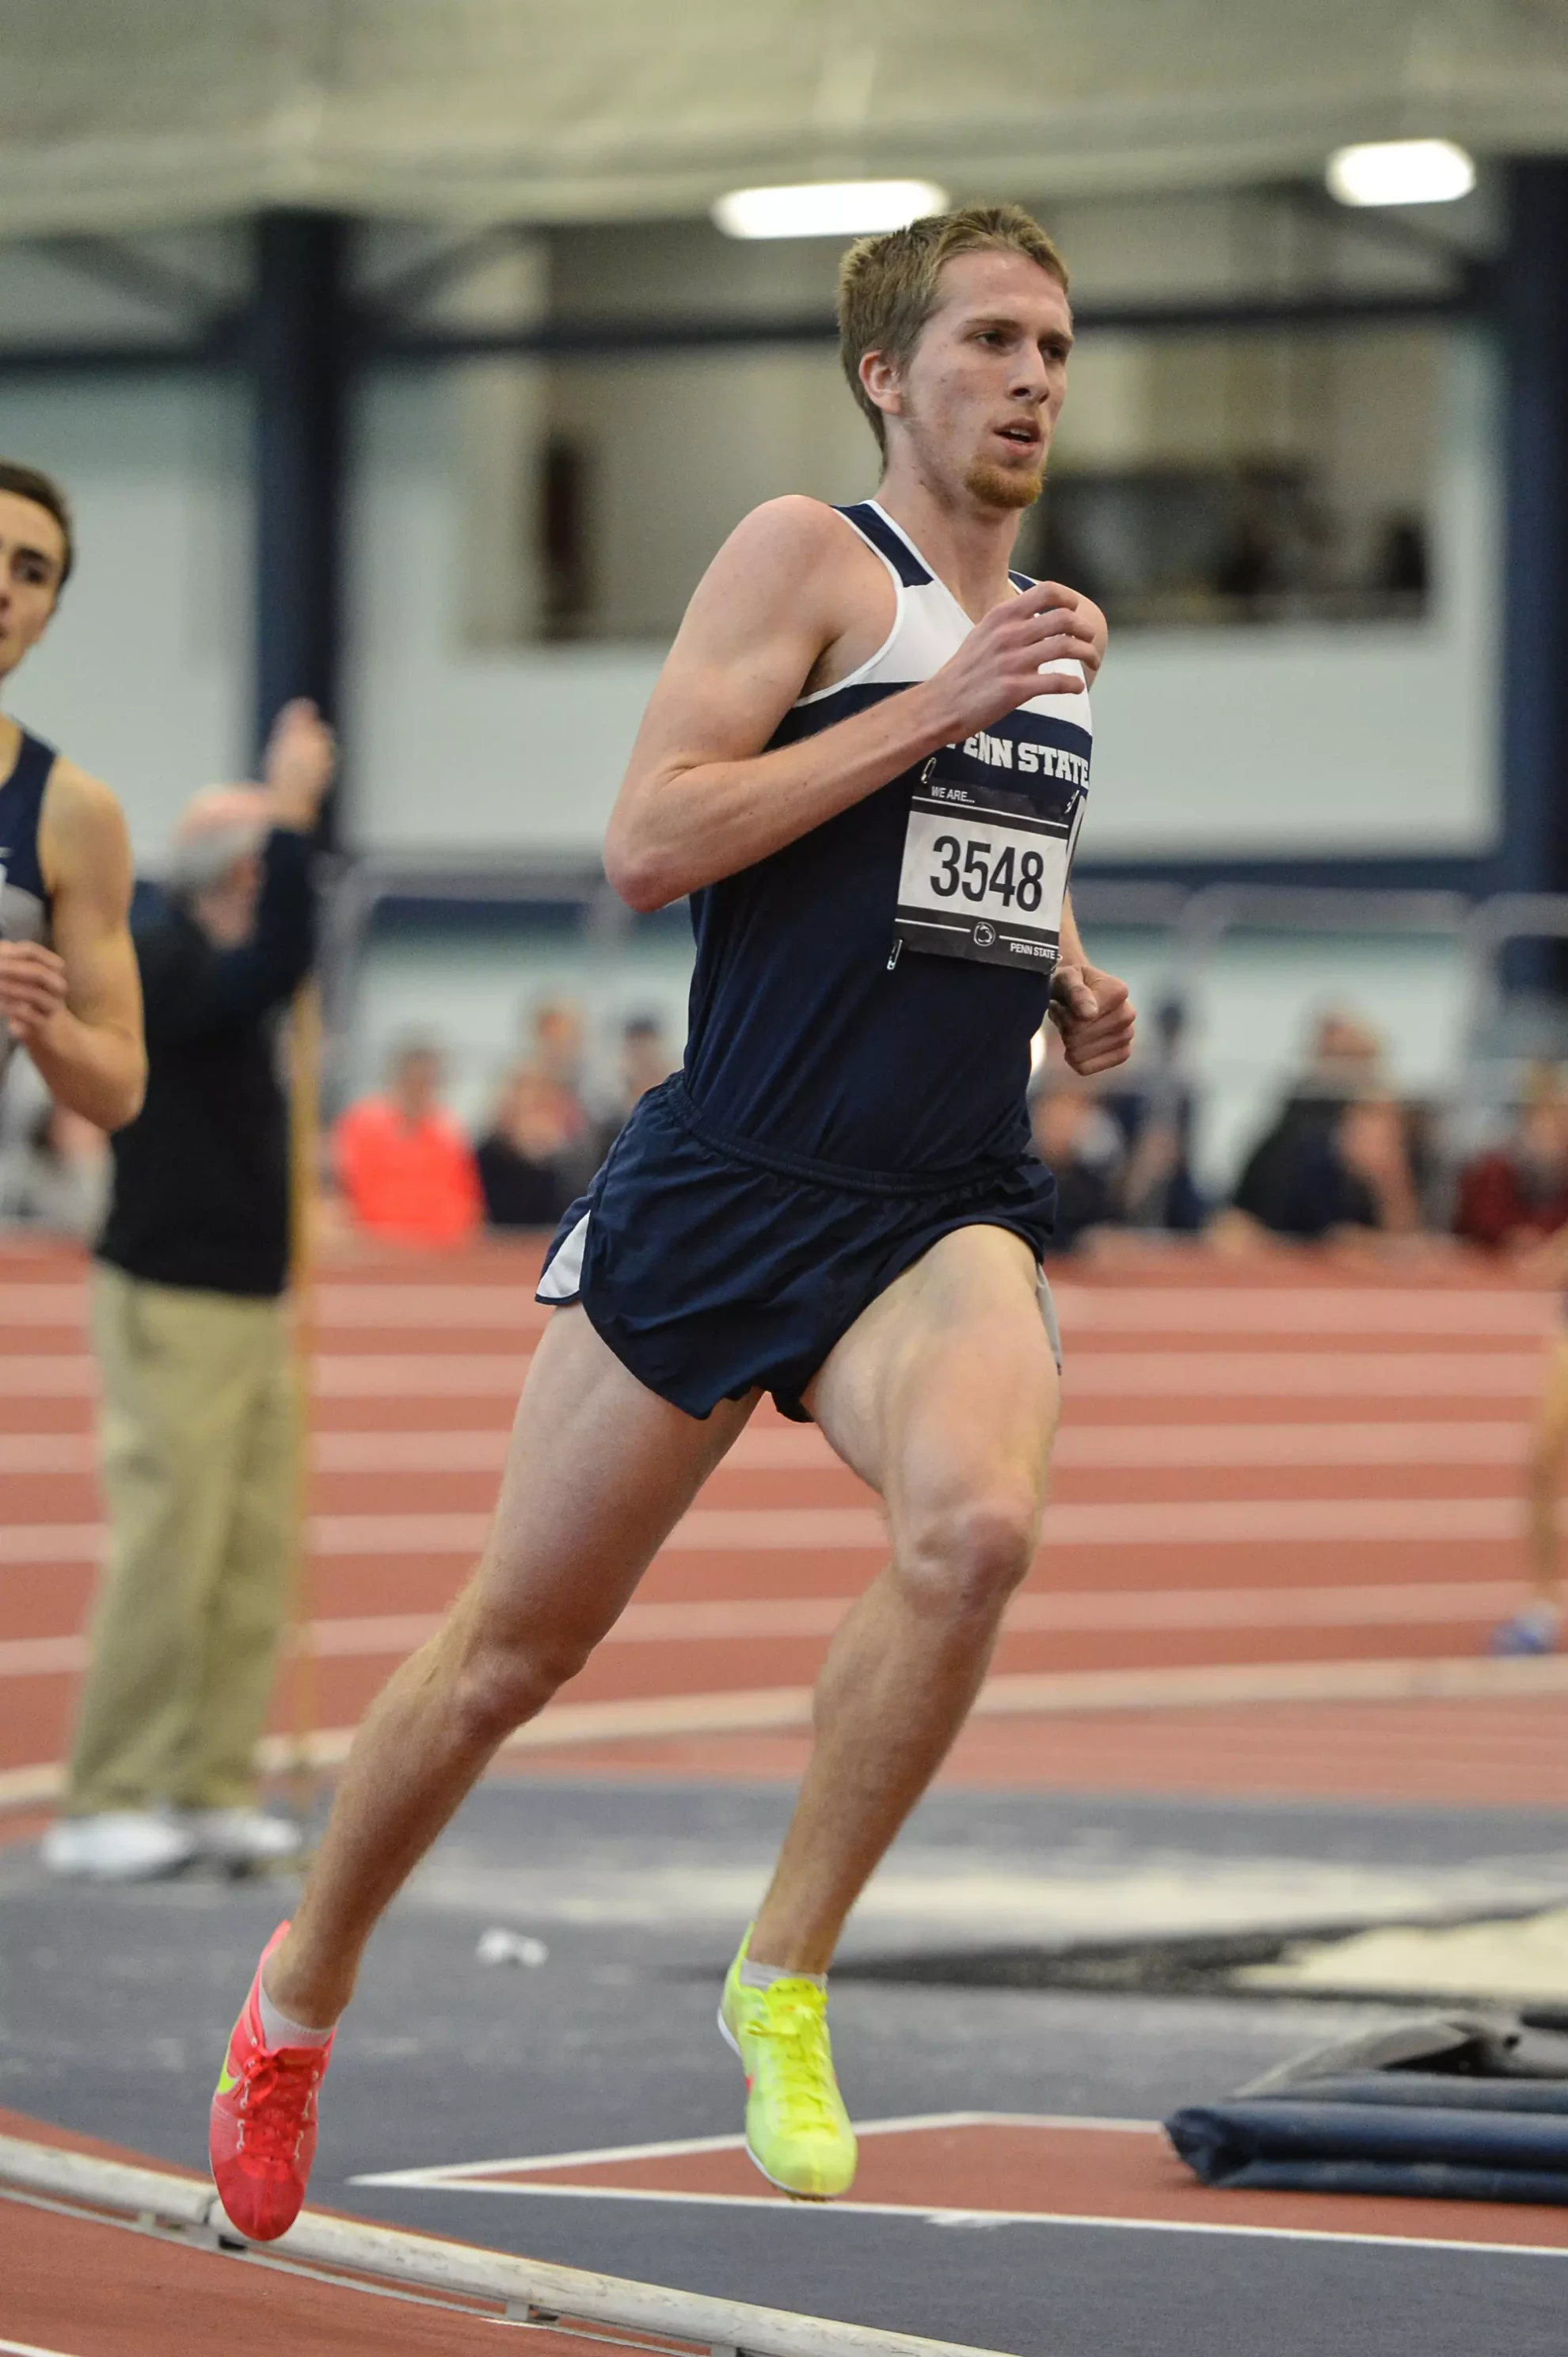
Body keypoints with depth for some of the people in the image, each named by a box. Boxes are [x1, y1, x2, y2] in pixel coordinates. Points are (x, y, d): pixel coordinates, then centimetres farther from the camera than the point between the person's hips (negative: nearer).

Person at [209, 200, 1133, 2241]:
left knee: (978, 1522, -29)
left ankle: (786, 1978, -12)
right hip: (726, 1186, -4)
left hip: (950, 1211, 4)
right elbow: (645, 846, -14)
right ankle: (300, 1997, 30)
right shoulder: (812, 555, -3)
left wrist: (1068, 985, 14)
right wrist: (933, 711, -17)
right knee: (516, 1648, 5)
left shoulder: (1044, 634, 18)